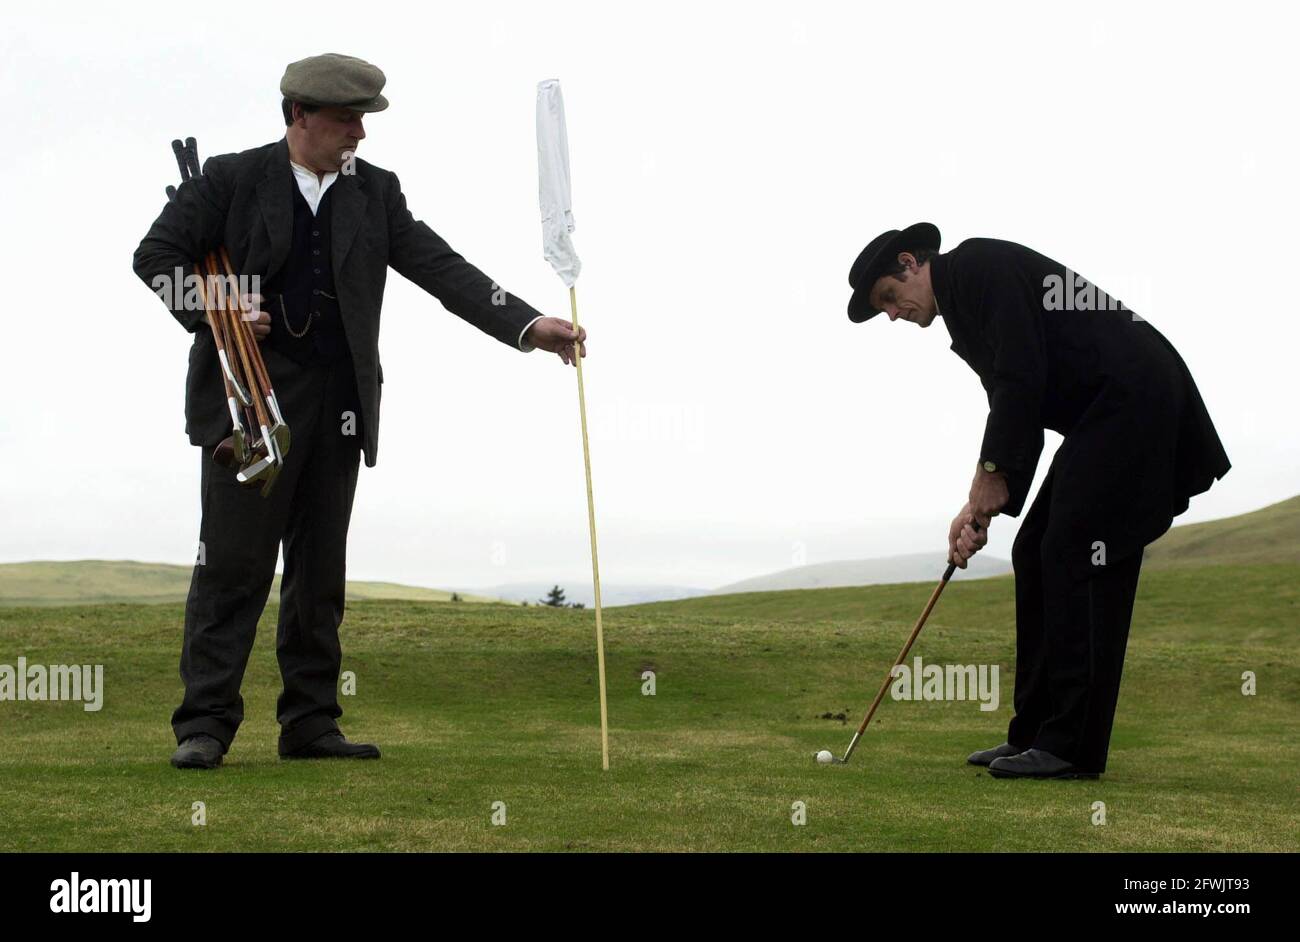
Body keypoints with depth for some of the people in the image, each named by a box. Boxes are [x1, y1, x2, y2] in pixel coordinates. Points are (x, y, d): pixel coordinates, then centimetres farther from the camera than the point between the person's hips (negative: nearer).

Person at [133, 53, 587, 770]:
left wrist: (527, 325, -7)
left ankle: (310, 724, 15)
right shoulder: (232, 179, 1)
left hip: (337, 410, 4)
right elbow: (156, 255, 4)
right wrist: (212, 313, -9)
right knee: (234, 563, -6)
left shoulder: (375, 192, 11)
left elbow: (441, 268, 3)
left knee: (320, 570, 8)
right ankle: (205, 724, -1)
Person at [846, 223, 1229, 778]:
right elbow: (1012, 411, 20)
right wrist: (981, 504, 10)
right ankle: (1036, 734, 14)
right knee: (1036, 553, 10)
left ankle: (1072, 748, -9)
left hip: (1131, 395, -11)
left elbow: (1022, 376, -17)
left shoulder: (982, 265, -8)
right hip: (1101, 418, 11)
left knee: (1075, 557, -12)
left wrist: (990, 475, -12)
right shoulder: (964, 305, 22)